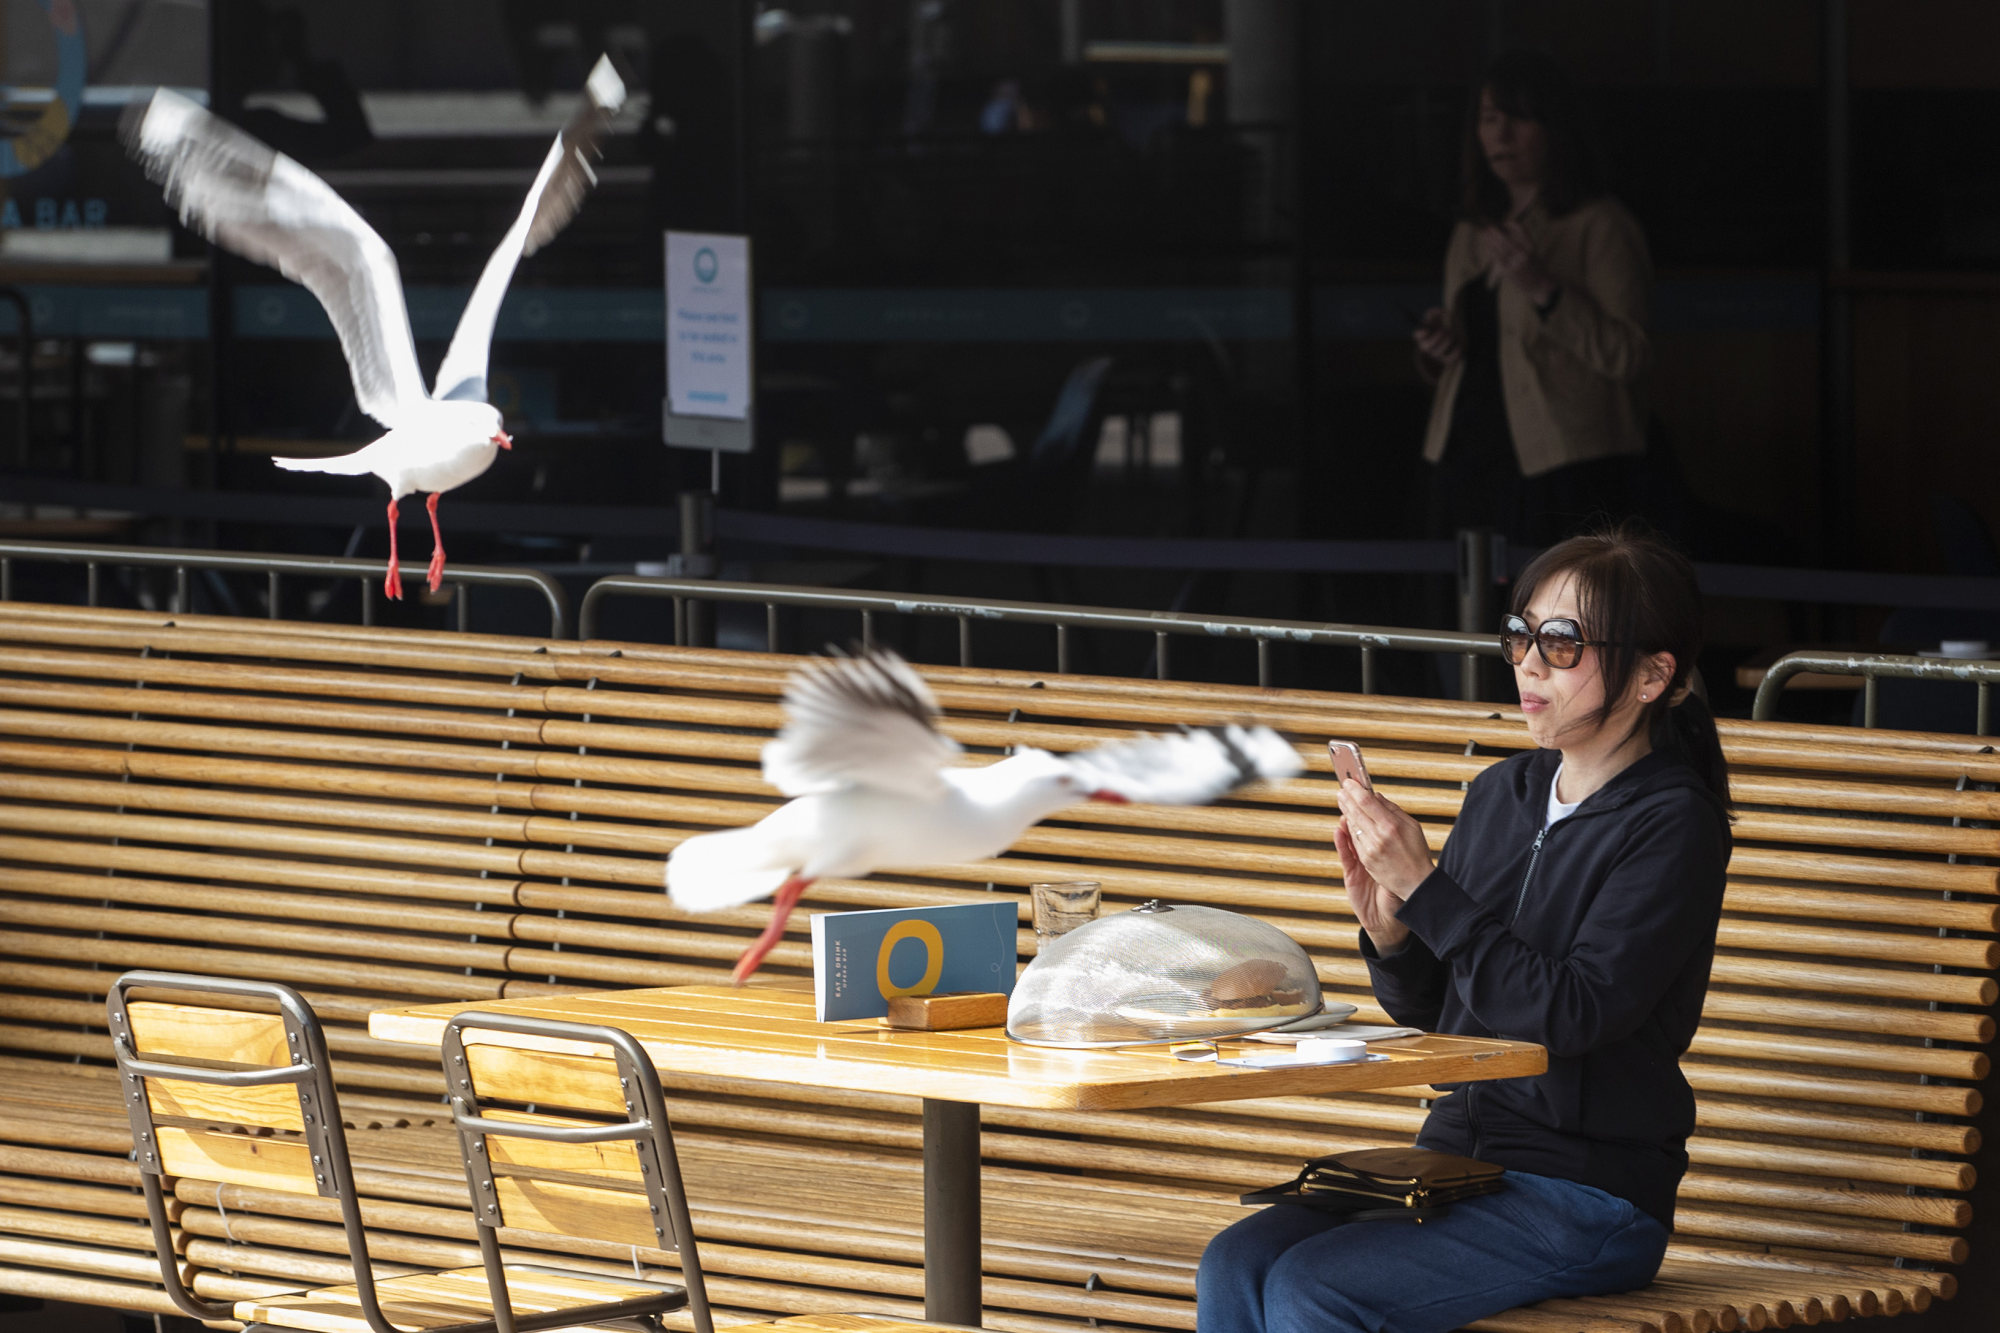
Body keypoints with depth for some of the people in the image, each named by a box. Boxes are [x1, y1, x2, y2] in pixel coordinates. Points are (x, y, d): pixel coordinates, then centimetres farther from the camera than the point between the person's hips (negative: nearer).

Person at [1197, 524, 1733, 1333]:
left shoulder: (1673, 826, -10)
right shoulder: (1501, 796, 11)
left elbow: (1572, 1015, -21)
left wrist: (1422, 887, -20)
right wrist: (1385, 924, -5)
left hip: (1589, 1198, -7)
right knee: (1234, 1266, -17)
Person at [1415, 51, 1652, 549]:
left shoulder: (1598, 227, -2)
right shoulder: (1470, 235, 20)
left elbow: (1629, 356, -12)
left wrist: (1543, 290, -20)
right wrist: (1436, 350, 7)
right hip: (1466, 465, 6)